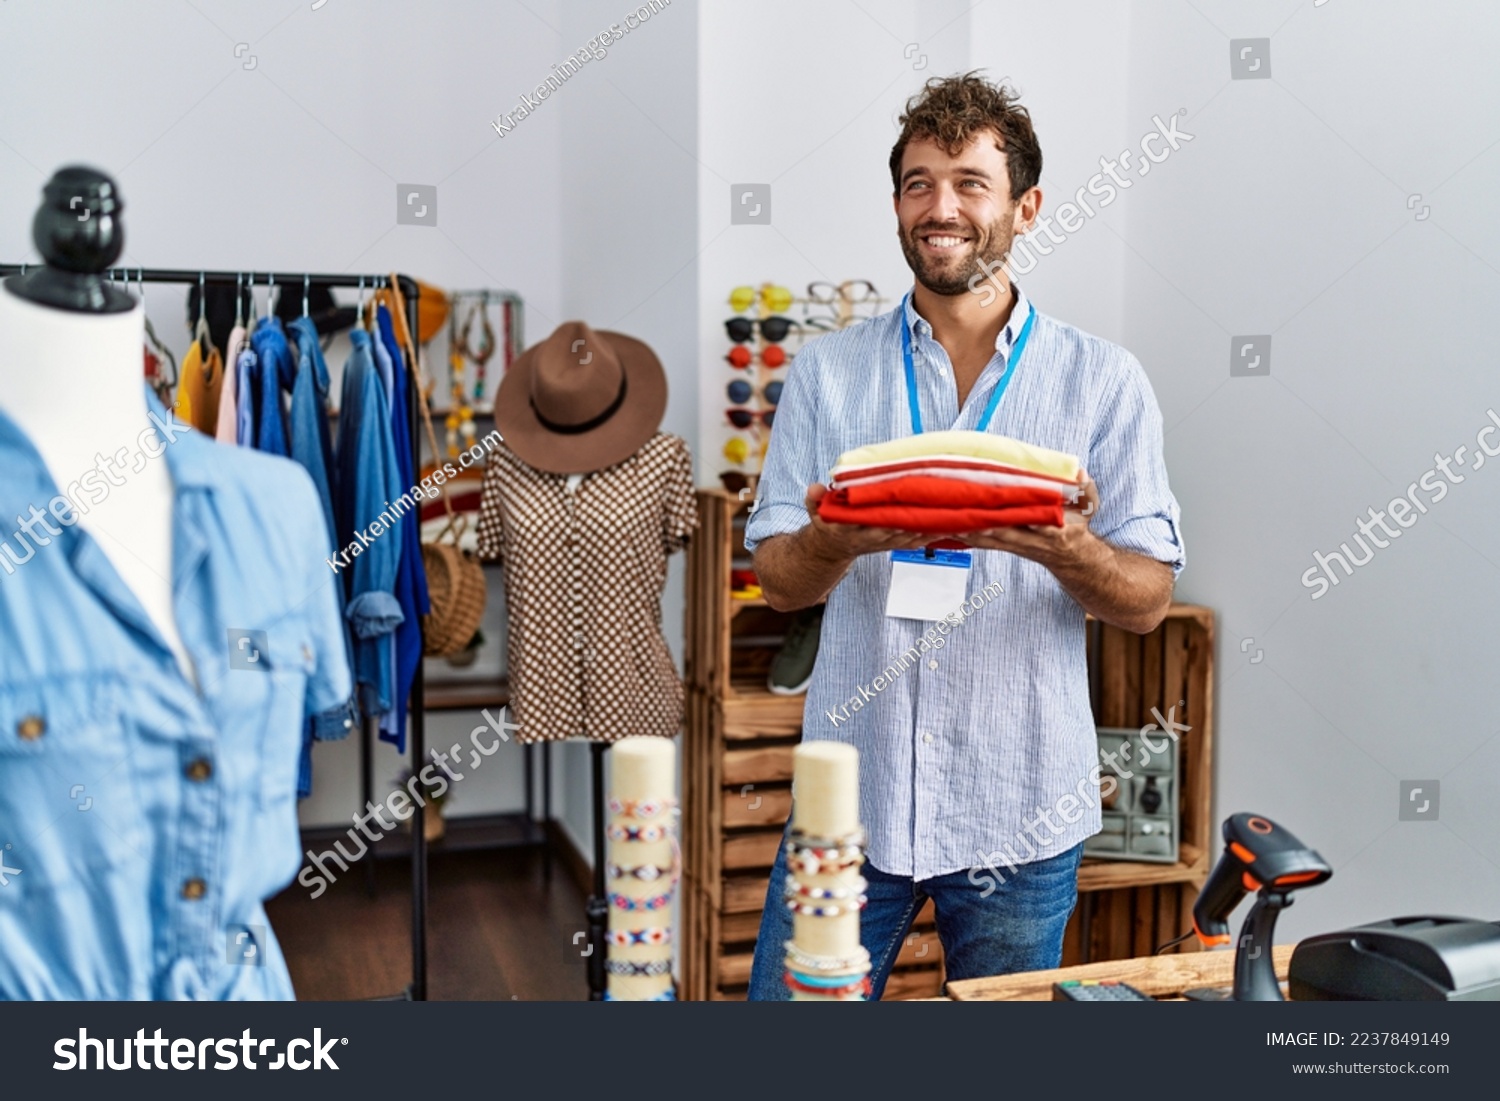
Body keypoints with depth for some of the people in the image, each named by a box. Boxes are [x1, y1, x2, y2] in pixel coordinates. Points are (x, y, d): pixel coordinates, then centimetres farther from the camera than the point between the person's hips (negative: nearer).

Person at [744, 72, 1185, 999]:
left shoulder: (1104, 381, 1)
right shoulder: (826, 373, 5)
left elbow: (1149, 599, -1)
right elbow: (777, 581, 3)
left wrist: (1065, 549, -23)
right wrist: (837, 540, -20)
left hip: (1020, 815, 0)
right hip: (850, 794, 1)